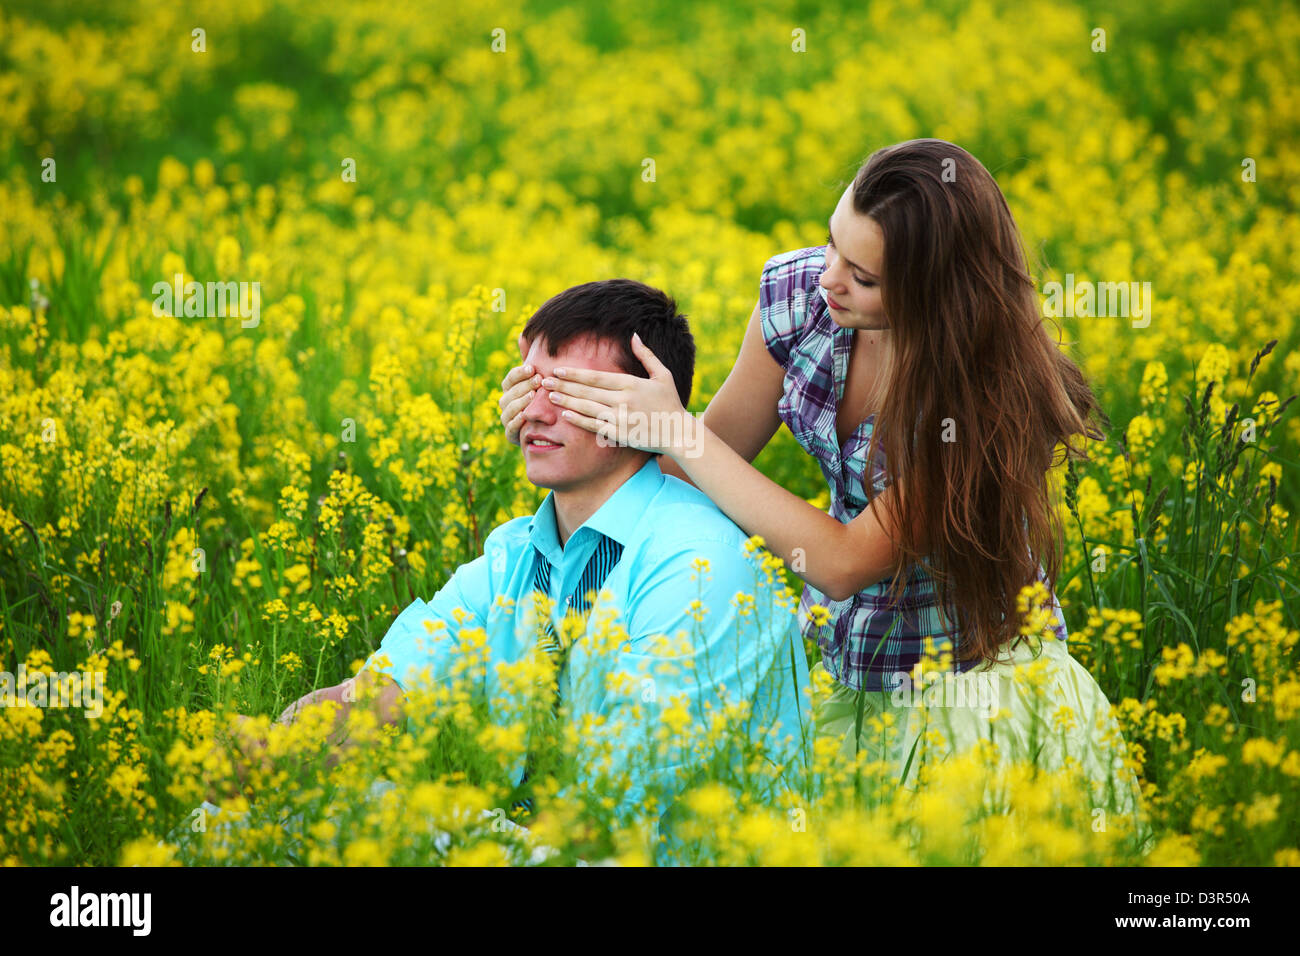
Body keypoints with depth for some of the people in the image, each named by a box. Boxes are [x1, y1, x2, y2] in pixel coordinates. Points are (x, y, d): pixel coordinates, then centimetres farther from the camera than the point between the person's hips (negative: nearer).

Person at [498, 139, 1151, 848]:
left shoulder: (993, 386, -26)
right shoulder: (798, 294, -9)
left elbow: (845, 562, -26)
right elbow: (718, 453, 5)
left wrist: (676, 431, -26)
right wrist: (558, 416, -12)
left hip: (973, 675, -5)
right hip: (842, 663, 5)